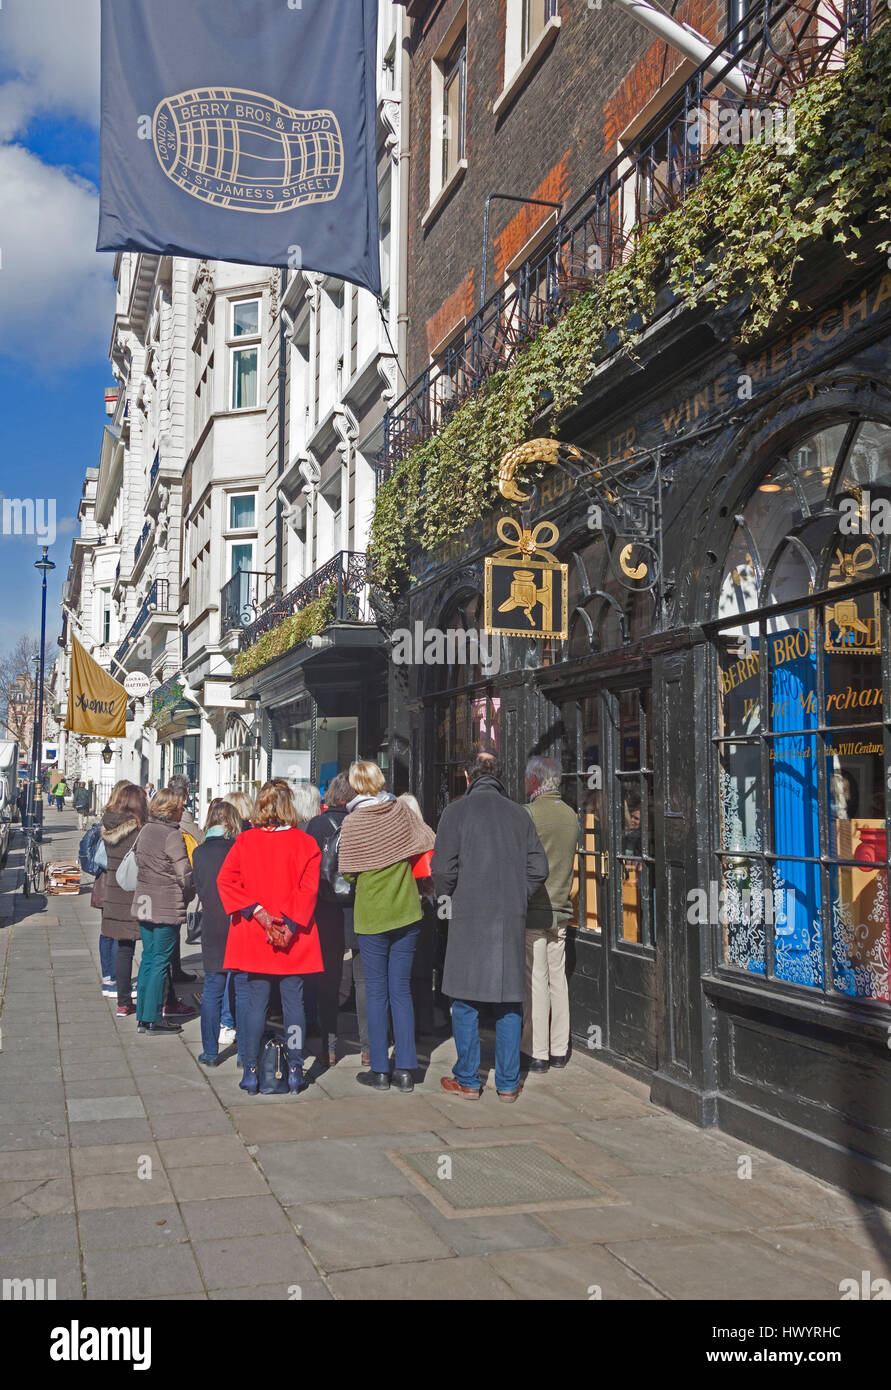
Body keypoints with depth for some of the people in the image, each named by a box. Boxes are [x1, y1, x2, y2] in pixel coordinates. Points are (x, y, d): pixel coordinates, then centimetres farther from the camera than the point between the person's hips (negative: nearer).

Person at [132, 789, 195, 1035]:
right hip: (167, 907, -8)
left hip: (144, 902, 8)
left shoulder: (146, 830, 7)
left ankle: (142, 1017, 18)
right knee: (161, 961, 0)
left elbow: (139, 861, 14)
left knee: (148, 957, 14)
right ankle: (153, 1019, 4)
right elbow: (185, 875, -14)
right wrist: (188, 896, 3)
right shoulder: (173, 836, -15)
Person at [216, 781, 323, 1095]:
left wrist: (259, 913, -10)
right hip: (295, 940, -1)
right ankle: (295, 1072, 11)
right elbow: (309, 889, -11)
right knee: (293, 1002, 7)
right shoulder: (306, 842, -3)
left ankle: (251, 1072, 10)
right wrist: (291, 925, -10)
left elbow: (226, 881, -8)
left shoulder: (245, 841, 0)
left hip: (254, 938, 1)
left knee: (255, 1003, 7)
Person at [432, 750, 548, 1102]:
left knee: (465, 999, 7)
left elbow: (443, 868, -9)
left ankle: (467, 1080, 12)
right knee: (510, 1000, 9)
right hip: (512, 918, 3)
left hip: (469, 916, -3)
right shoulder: (519, 813, 6)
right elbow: (538, 867, 4)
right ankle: (508, 1083, 13)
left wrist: (450, 896, 9)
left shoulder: (457, 811, -4)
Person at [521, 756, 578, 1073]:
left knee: (535, 981, -2)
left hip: (533, 910, -6)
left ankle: (537, 1053, 3)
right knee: (558, 978, 12)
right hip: (561, 908, 6)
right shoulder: (571, 815, 6)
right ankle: (559, 1050, 19)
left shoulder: (528, 815, -14)